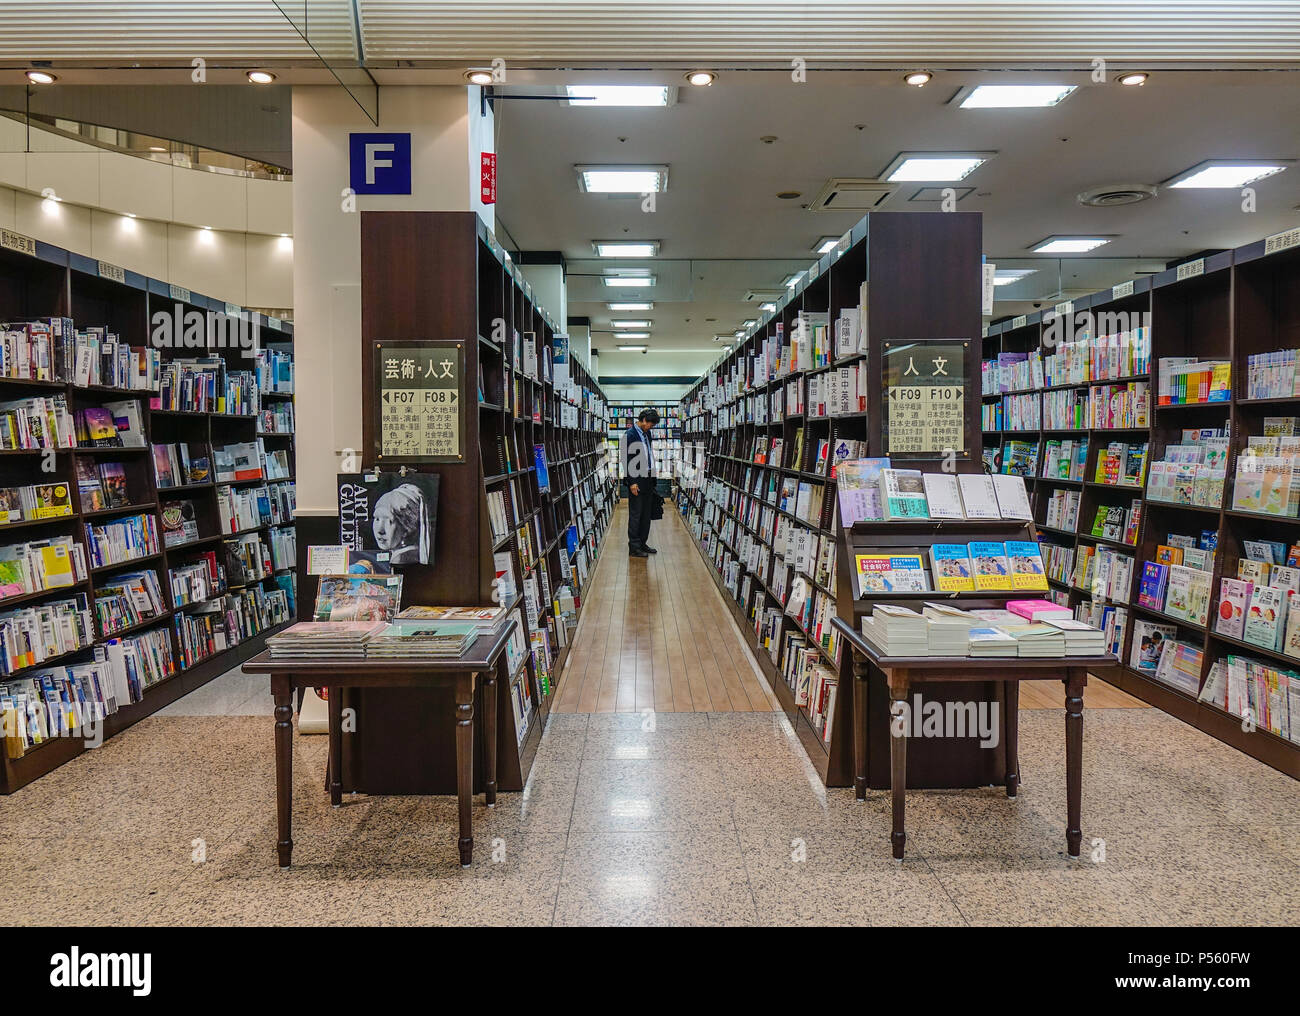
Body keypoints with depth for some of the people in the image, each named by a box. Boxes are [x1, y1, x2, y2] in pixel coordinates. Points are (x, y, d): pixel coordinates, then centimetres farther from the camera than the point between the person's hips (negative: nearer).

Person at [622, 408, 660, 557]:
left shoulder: (647, 433, 12)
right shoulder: (630, 435, -14)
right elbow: (627, 460, -16)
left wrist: (652, 477, 13)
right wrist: (632, 482, -19)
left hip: (647, 479, 8)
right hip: (636, 481, -8)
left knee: (646, 514, 14)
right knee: (635, 514, -1)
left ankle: (642, 543, 24)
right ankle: (633, 548, 5)